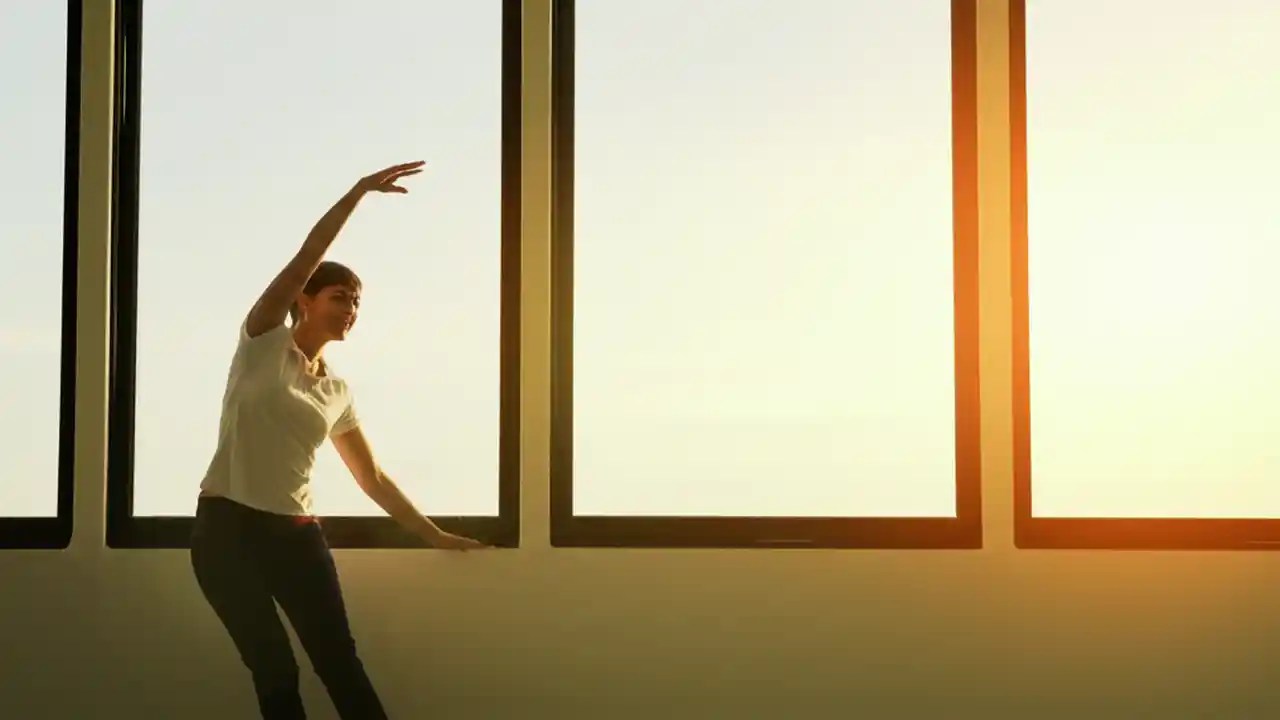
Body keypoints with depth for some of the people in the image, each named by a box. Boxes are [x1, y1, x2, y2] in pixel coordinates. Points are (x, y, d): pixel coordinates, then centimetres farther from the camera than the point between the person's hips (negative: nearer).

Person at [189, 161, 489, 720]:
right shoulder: (263, 343, 0)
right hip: (227, 529, -4)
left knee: (340, 664, -3)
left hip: (296, 535, 4)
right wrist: (359, 191, -13)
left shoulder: (337, 392, 12)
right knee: (275, 674, -4)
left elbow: (372, 478, 19)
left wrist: (434, 534, 20)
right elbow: (303, 261, -11)